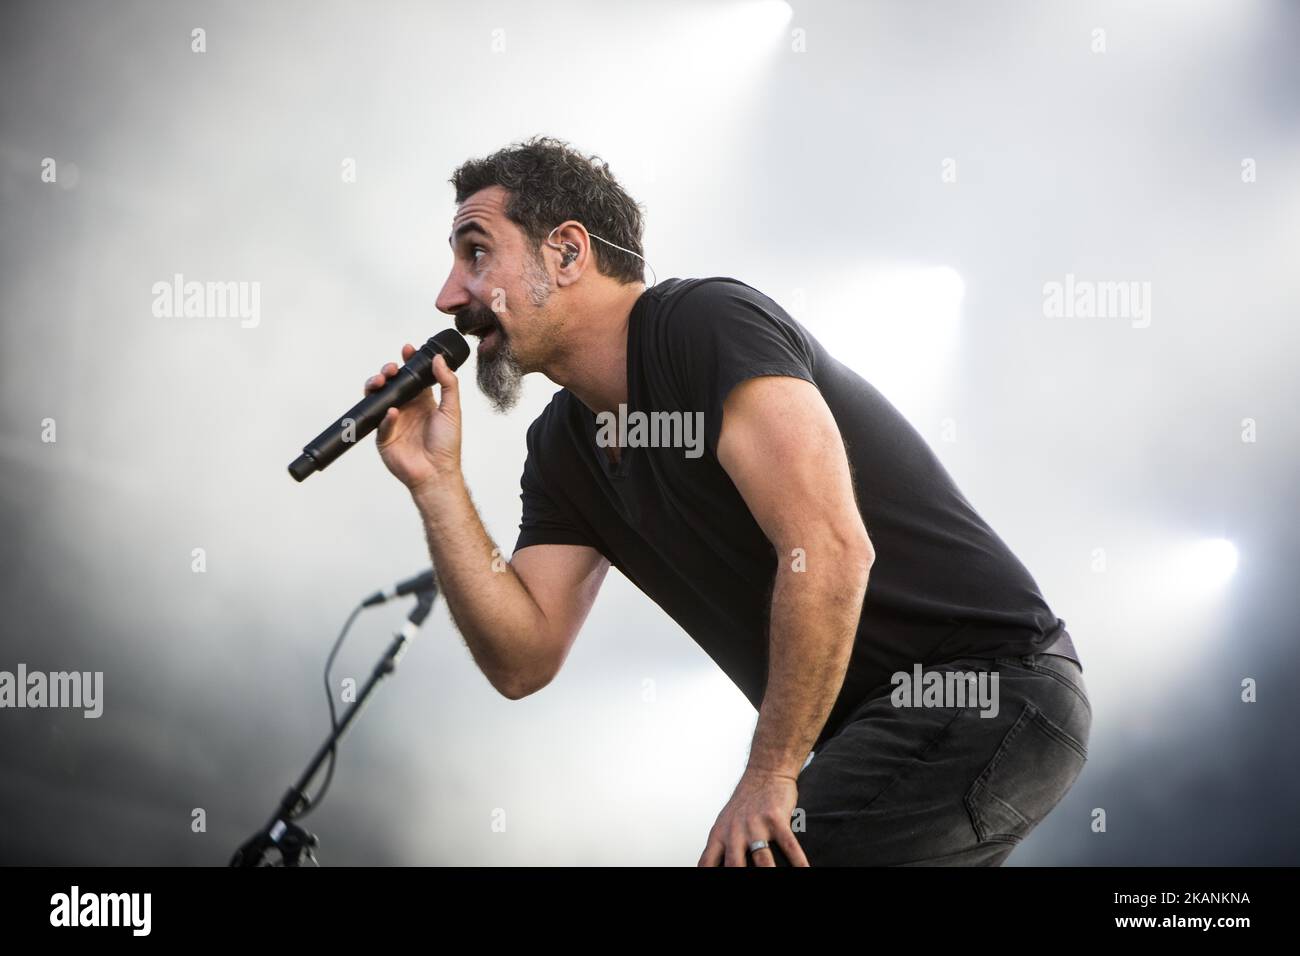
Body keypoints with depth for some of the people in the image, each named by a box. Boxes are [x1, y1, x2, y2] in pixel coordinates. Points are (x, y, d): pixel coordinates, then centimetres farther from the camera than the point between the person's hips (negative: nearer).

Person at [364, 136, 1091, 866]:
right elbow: (524, 660, 5)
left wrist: (770, 776, -21)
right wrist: (436, 481, -2)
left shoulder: (708, 323, -16)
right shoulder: (563, 447, 10)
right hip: (894, 725, 9)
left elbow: (830, 550, -27)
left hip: (992, 693, -9)